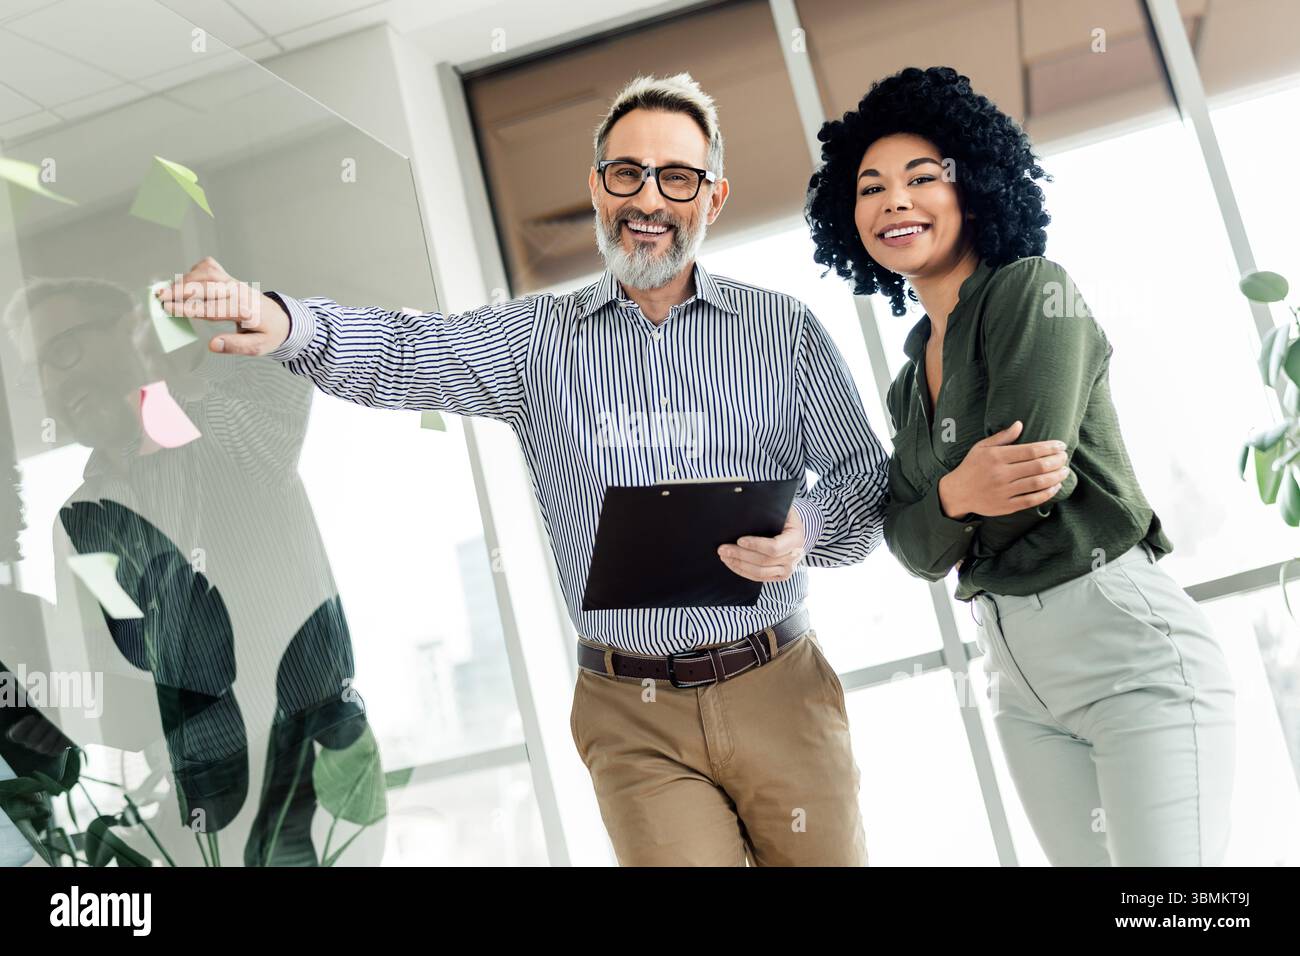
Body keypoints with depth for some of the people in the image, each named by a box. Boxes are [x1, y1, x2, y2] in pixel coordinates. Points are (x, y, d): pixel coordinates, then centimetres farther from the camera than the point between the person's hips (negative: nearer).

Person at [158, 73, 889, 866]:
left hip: (779, 691, 1)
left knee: (831, 856, 10)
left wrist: (807, 531, -19)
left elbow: (870, 480, 2)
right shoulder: (539, 338, 4)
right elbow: (400, 352, -9)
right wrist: (284, 322, -29)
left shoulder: (786, 330, 2)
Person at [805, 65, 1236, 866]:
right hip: (1019, 677, 7)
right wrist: (955, 495, -17)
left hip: (1128, 645, -7)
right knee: (1086, 859, 10)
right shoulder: (910, 382, 13)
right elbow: (914, 547, 4)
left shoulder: (1037, 292, -8)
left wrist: (960, 500, 0)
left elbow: (1034, 482, -19)